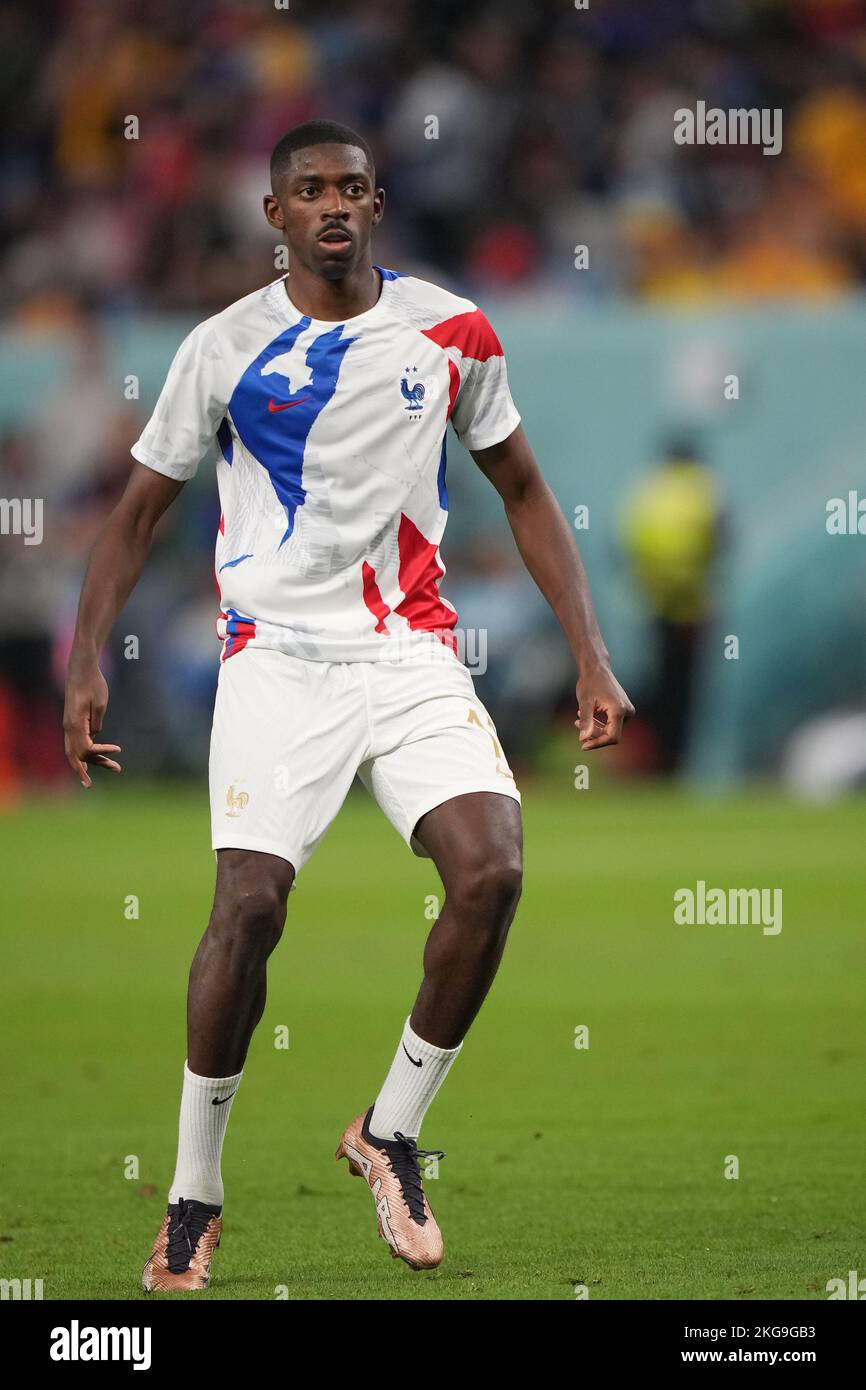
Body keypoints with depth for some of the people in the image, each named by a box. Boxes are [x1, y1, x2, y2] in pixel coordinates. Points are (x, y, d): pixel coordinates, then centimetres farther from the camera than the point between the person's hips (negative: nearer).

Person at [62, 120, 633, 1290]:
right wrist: (87, 663, -2)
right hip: (277, 657, -2)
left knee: (490, 872, -19)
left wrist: (590, 654, 7)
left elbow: (523, 492, 14)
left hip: (412, 654, 2)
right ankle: (195, 1194, 2)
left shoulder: (450, 333, 5)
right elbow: (141, 509, 9)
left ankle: (391, 1133, 3)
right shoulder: (225, 348, 0)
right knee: (249, 904, -15)